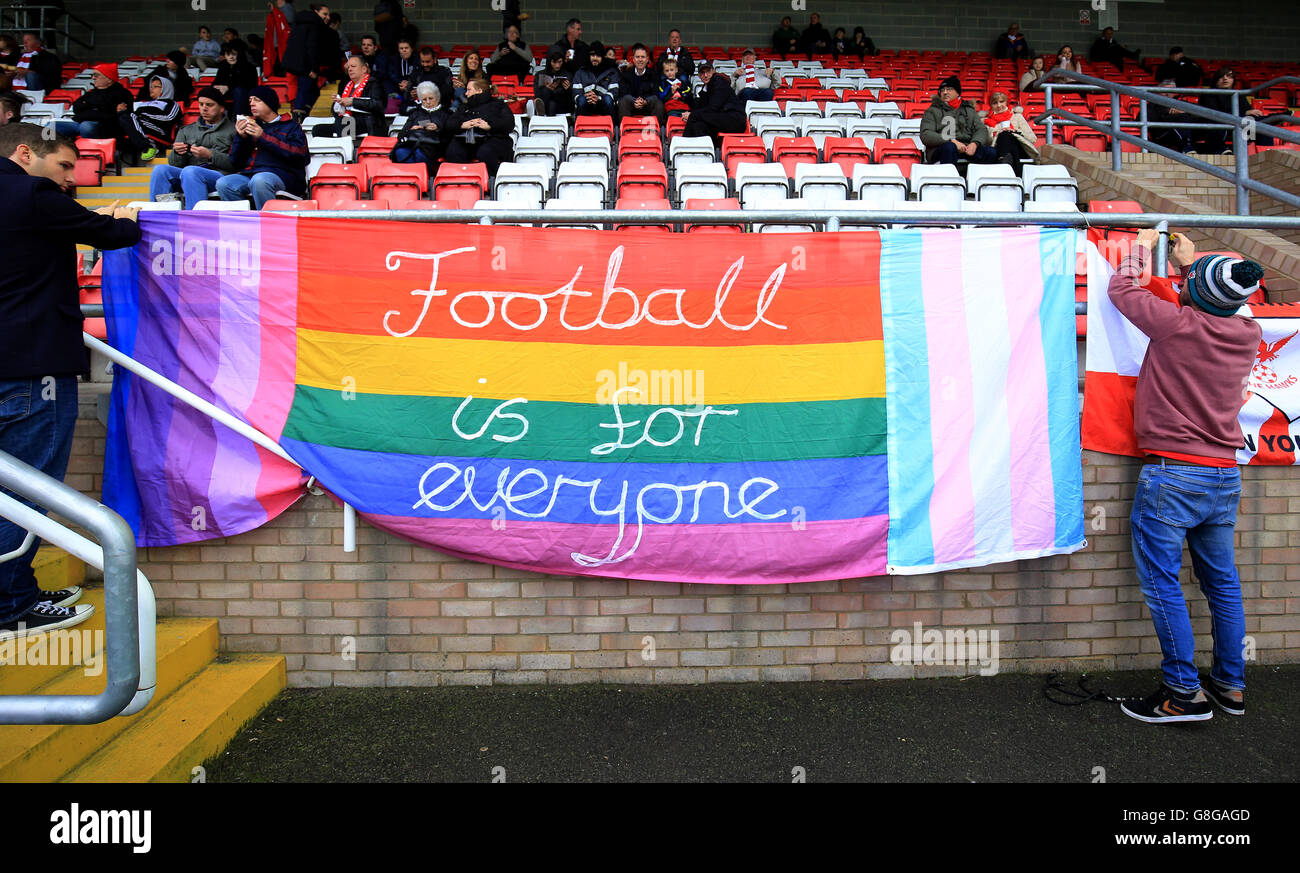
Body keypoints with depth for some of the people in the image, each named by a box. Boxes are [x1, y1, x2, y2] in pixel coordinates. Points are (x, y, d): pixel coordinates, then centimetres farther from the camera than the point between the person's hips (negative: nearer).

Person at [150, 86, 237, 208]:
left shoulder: (233, 129, 12)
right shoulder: (186, 131, 29)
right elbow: (173, 163, 23)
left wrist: (210, 155, -13)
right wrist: (177, 153, 0)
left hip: (220, 174, -5)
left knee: (190, 171, -35)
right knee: (160, 169, -22)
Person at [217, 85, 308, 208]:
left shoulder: (291, 126, 13)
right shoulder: (251, 124, 26)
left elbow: (298, 155, -7)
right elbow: (236, 162, 24)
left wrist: (263, 137, -7)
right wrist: (241, 137, 6)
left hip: (280, 174, -5)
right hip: (249, 173, 5)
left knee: (259, 180, -38)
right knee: (223, 183, -25)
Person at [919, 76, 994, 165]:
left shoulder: (969, 110, 27)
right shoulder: (932, 111, 16)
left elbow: (981, 129, 16)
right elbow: (925, 135, 0)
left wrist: (975, 143, -10)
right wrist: (951, 141, -14)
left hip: (967, 148, 3)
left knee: (992, 152, -25)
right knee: (949, 147, -39)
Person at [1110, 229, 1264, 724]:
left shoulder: (1177, 325, -14)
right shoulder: (1248, 334, 4)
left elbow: (1121, 289, 2)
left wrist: (1142, 247, 19)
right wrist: (1188, 263, 36)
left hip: (1171, 474, -7)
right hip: (1225, 477, 7)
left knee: (1162, 583, -1)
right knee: (1222, 582, 15)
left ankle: (1184, 693, 2)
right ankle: (1231, 686, 25)